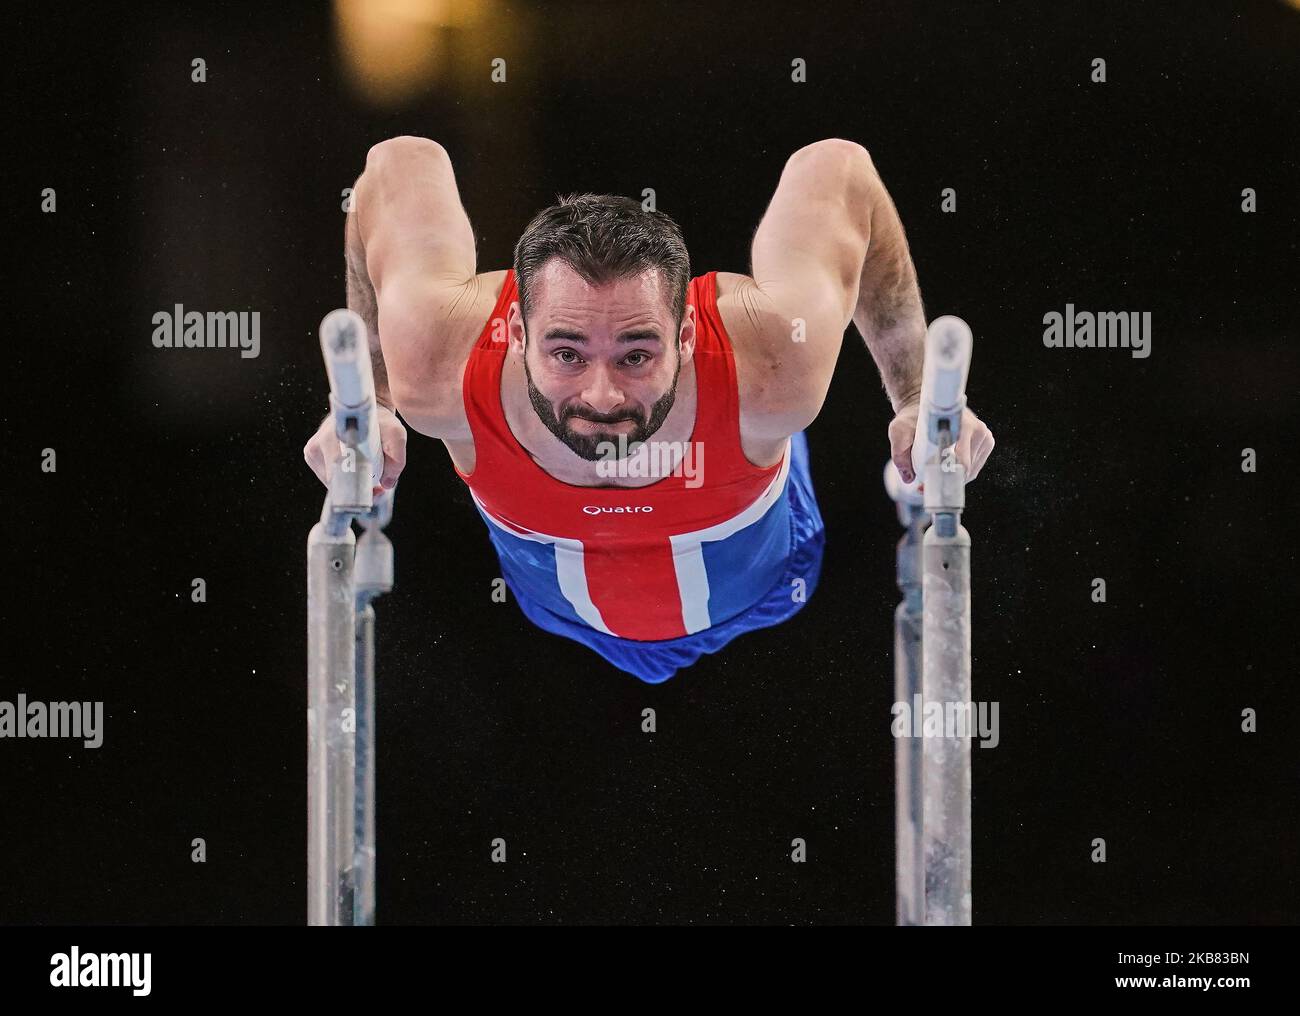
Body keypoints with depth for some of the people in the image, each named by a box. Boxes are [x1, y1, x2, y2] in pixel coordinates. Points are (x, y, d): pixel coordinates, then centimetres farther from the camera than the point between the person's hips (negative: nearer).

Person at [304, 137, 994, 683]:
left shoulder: (773, 366, -47)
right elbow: (404, 164, -25)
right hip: (555, 607, 1)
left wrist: (918, 400, -26)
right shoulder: (438, 367, -44)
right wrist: (360, 400, -20)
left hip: (751, 595, -1)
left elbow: (835, 169, -28)